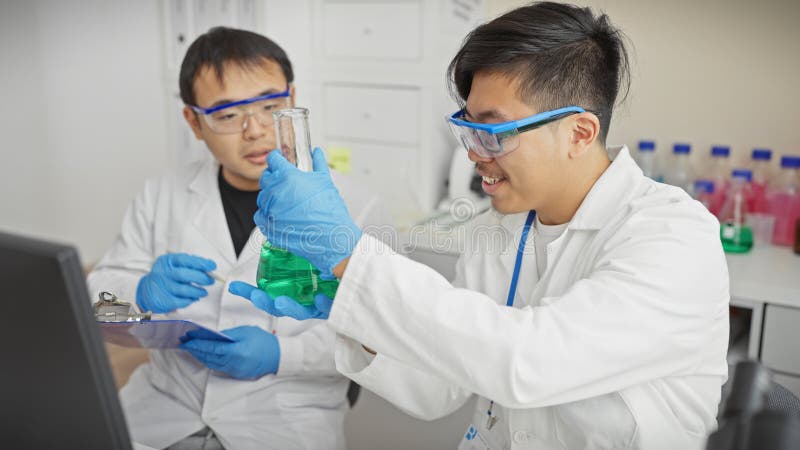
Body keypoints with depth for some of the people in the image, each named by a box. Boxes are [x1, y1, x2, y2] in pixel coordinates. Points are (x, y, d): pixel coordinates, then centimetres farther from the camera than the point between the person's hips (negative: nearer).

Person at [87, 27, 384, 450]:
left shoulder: (353, 206, -6)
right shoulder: (162, 196, 4)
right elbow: (97, 297, 5)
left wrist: (281, 354, -18)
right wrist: (142, 295, -17)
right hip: (164, 404, 3)